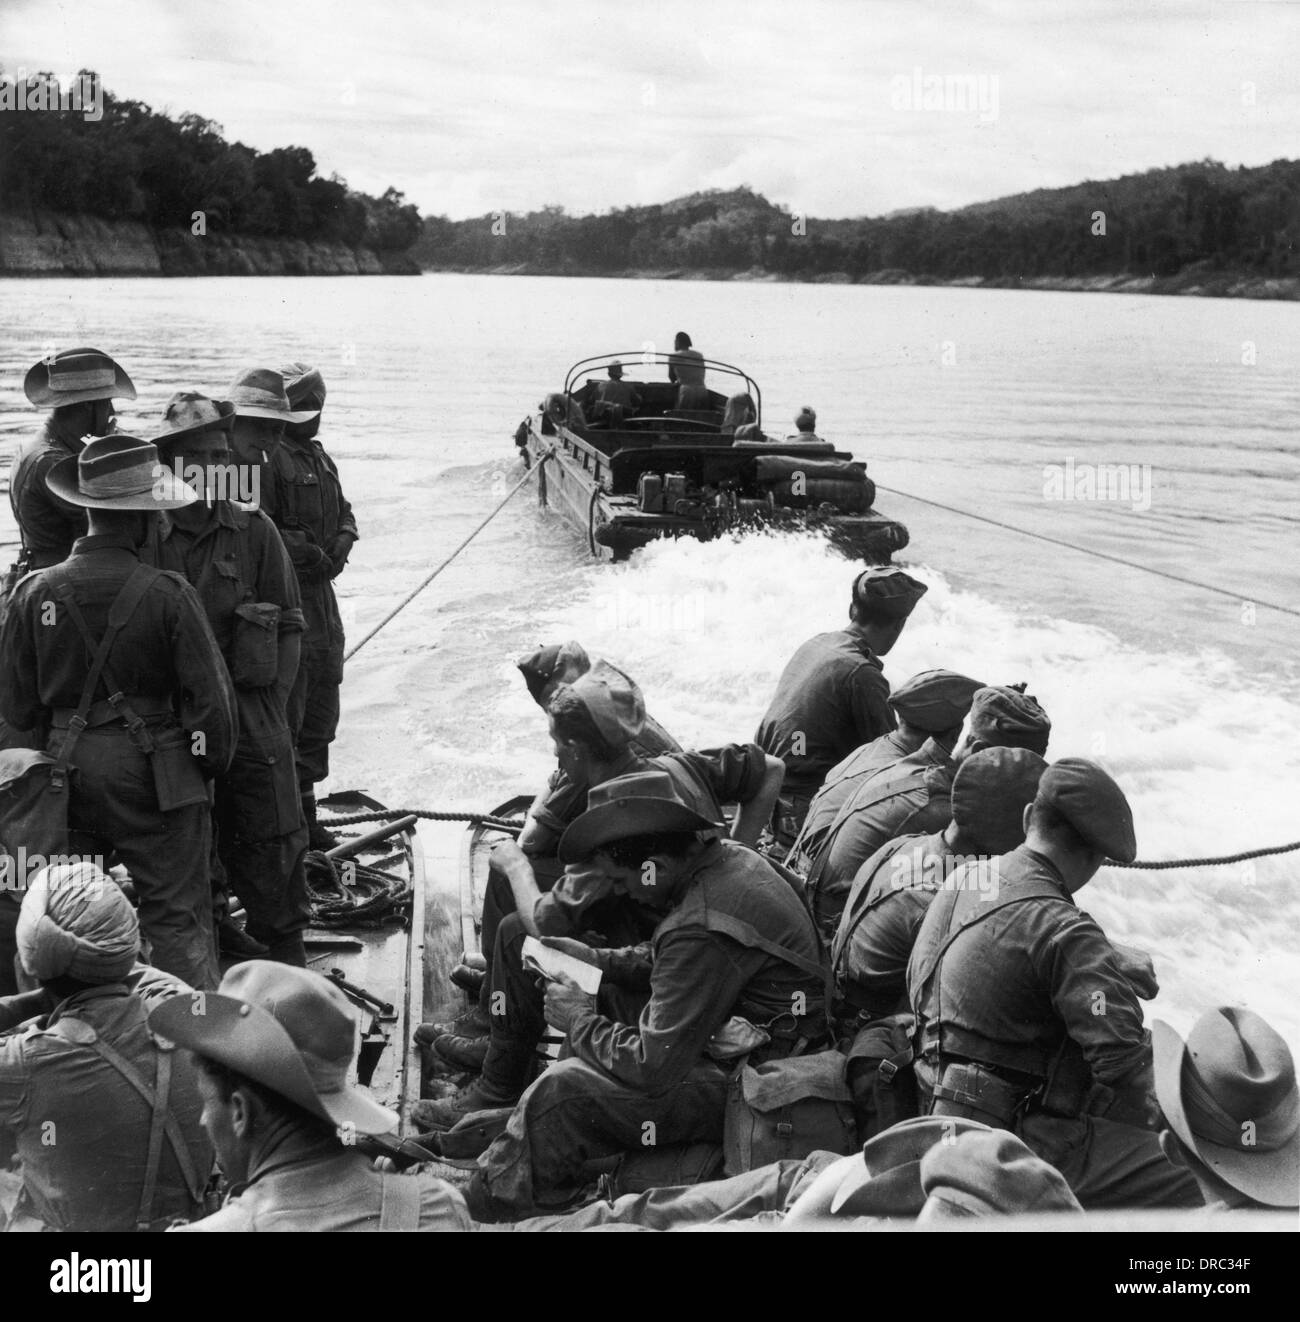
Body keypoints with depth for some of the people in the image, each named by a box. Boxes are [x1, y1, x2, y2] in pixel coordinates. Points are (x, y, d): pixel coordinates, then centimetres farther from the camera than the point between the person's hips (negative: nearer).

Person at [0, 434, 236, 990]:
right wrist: (212, 762, 6)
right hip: (152, 772, -4)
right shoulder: (166, 593, -16)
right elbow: (209, 694, -10)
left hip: (66, 774, 4)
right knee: (175, 917, 4)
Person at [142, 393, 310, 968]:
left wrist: (271, 699, -4)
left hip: (250, 708, 0)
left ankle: (283, 939, 18)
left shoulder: (255, 532, -1)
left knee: (270, 832, 3)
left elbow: (289, 623, 3)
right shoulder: (146, 536, -1)